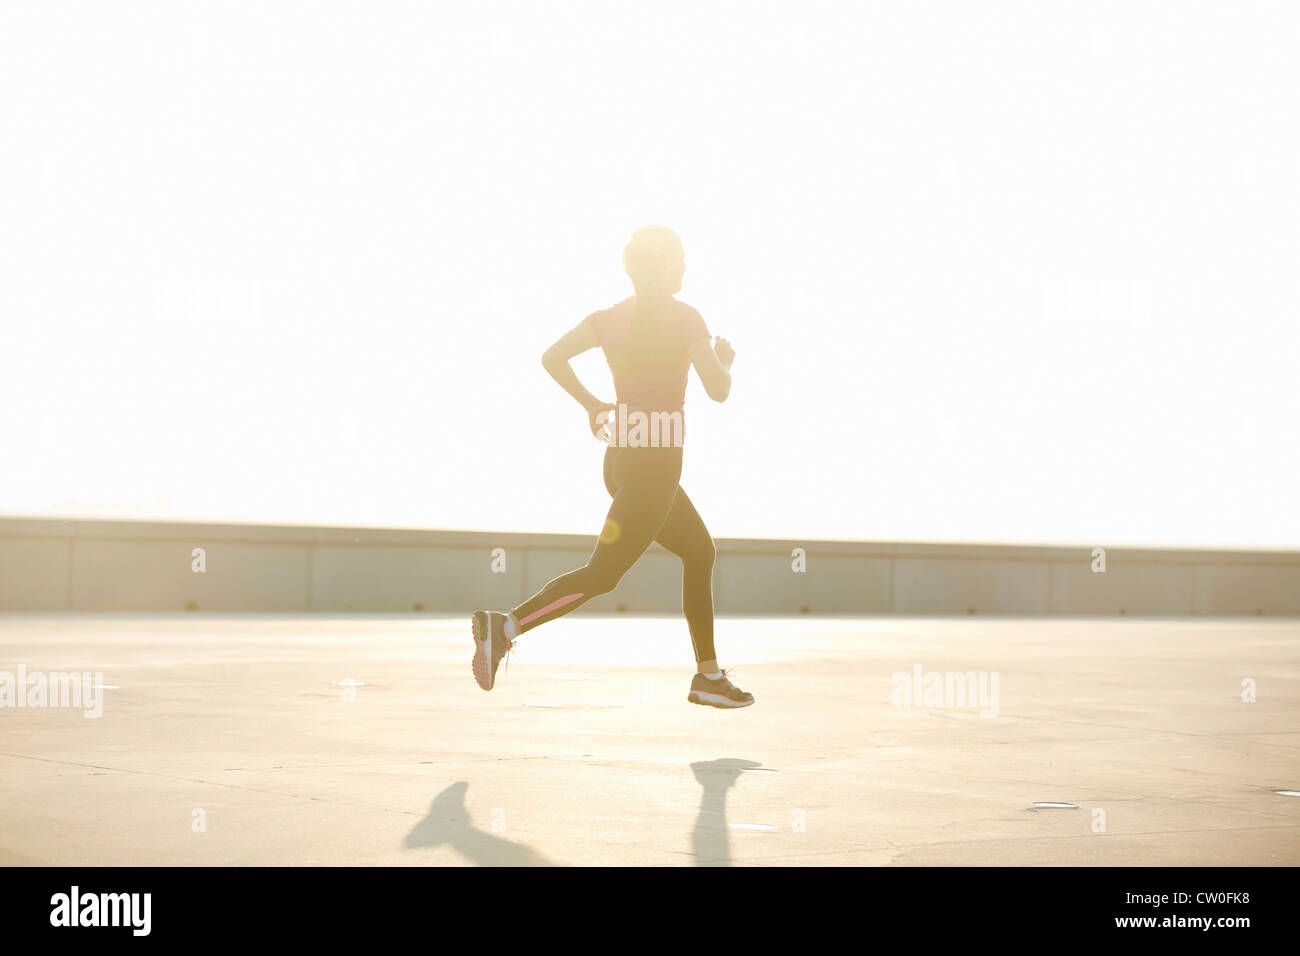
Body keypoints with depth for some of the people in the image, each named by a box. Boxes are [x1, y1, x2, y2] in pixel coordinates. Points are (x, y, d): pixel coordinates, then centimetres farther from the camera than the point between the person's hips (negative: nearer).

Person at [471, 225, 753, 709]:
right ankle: (506, 625, -18)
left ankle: (708, 677, 21)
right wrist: (725, 360, 12)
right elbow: (718, 391, -9)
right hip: (654, 465, -8)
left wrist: (592, 405, 9)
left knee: (700, 551, 19)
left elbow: (552, 357, 0)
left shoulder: (610, 316, 8)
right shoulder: (683, 318, -9)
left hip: (621, 461, 9)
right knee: (602, 574, -8)